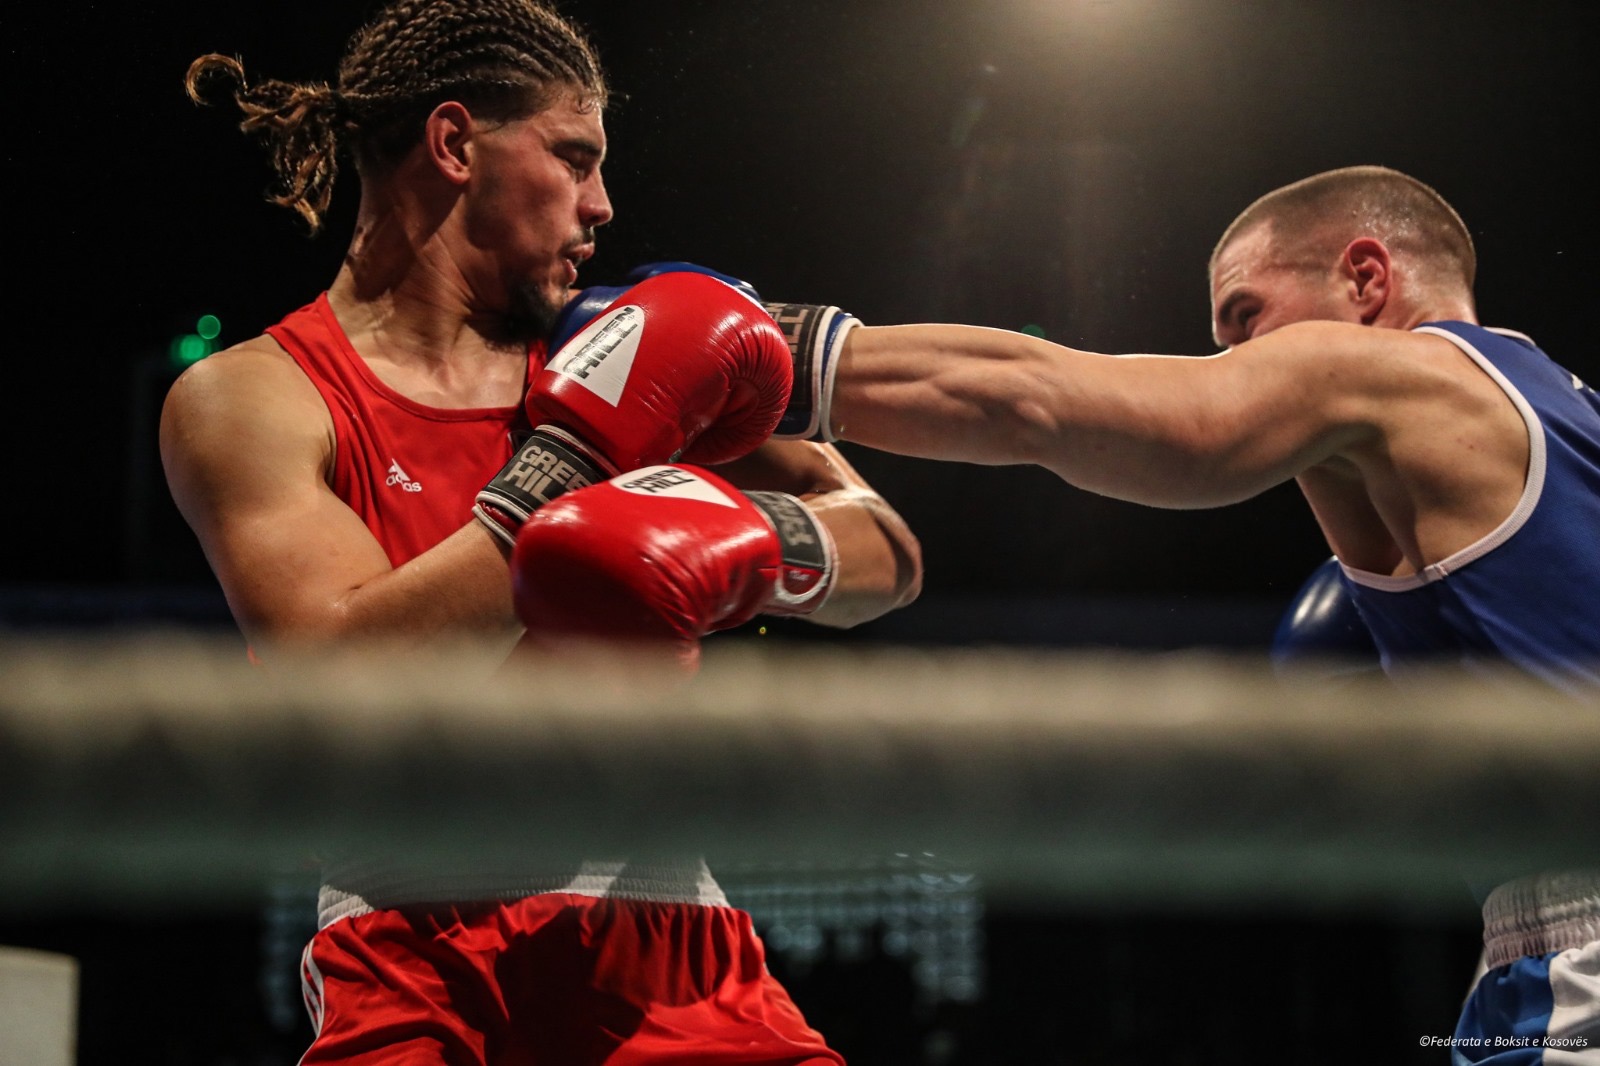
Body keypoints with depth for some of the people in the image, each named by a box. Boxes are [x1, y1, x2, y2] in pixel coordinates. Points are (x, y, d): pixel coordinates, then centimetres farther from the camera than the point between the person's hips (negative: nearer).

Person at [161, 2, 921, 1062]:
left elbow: (890, 557, 11)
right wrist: (569, 461, -12)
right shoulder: (251, 397, 2)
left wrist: (763, 540, -10)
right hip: (415, 951, -3)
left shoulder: (601, 359, 13)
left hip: (665, 934, 4)